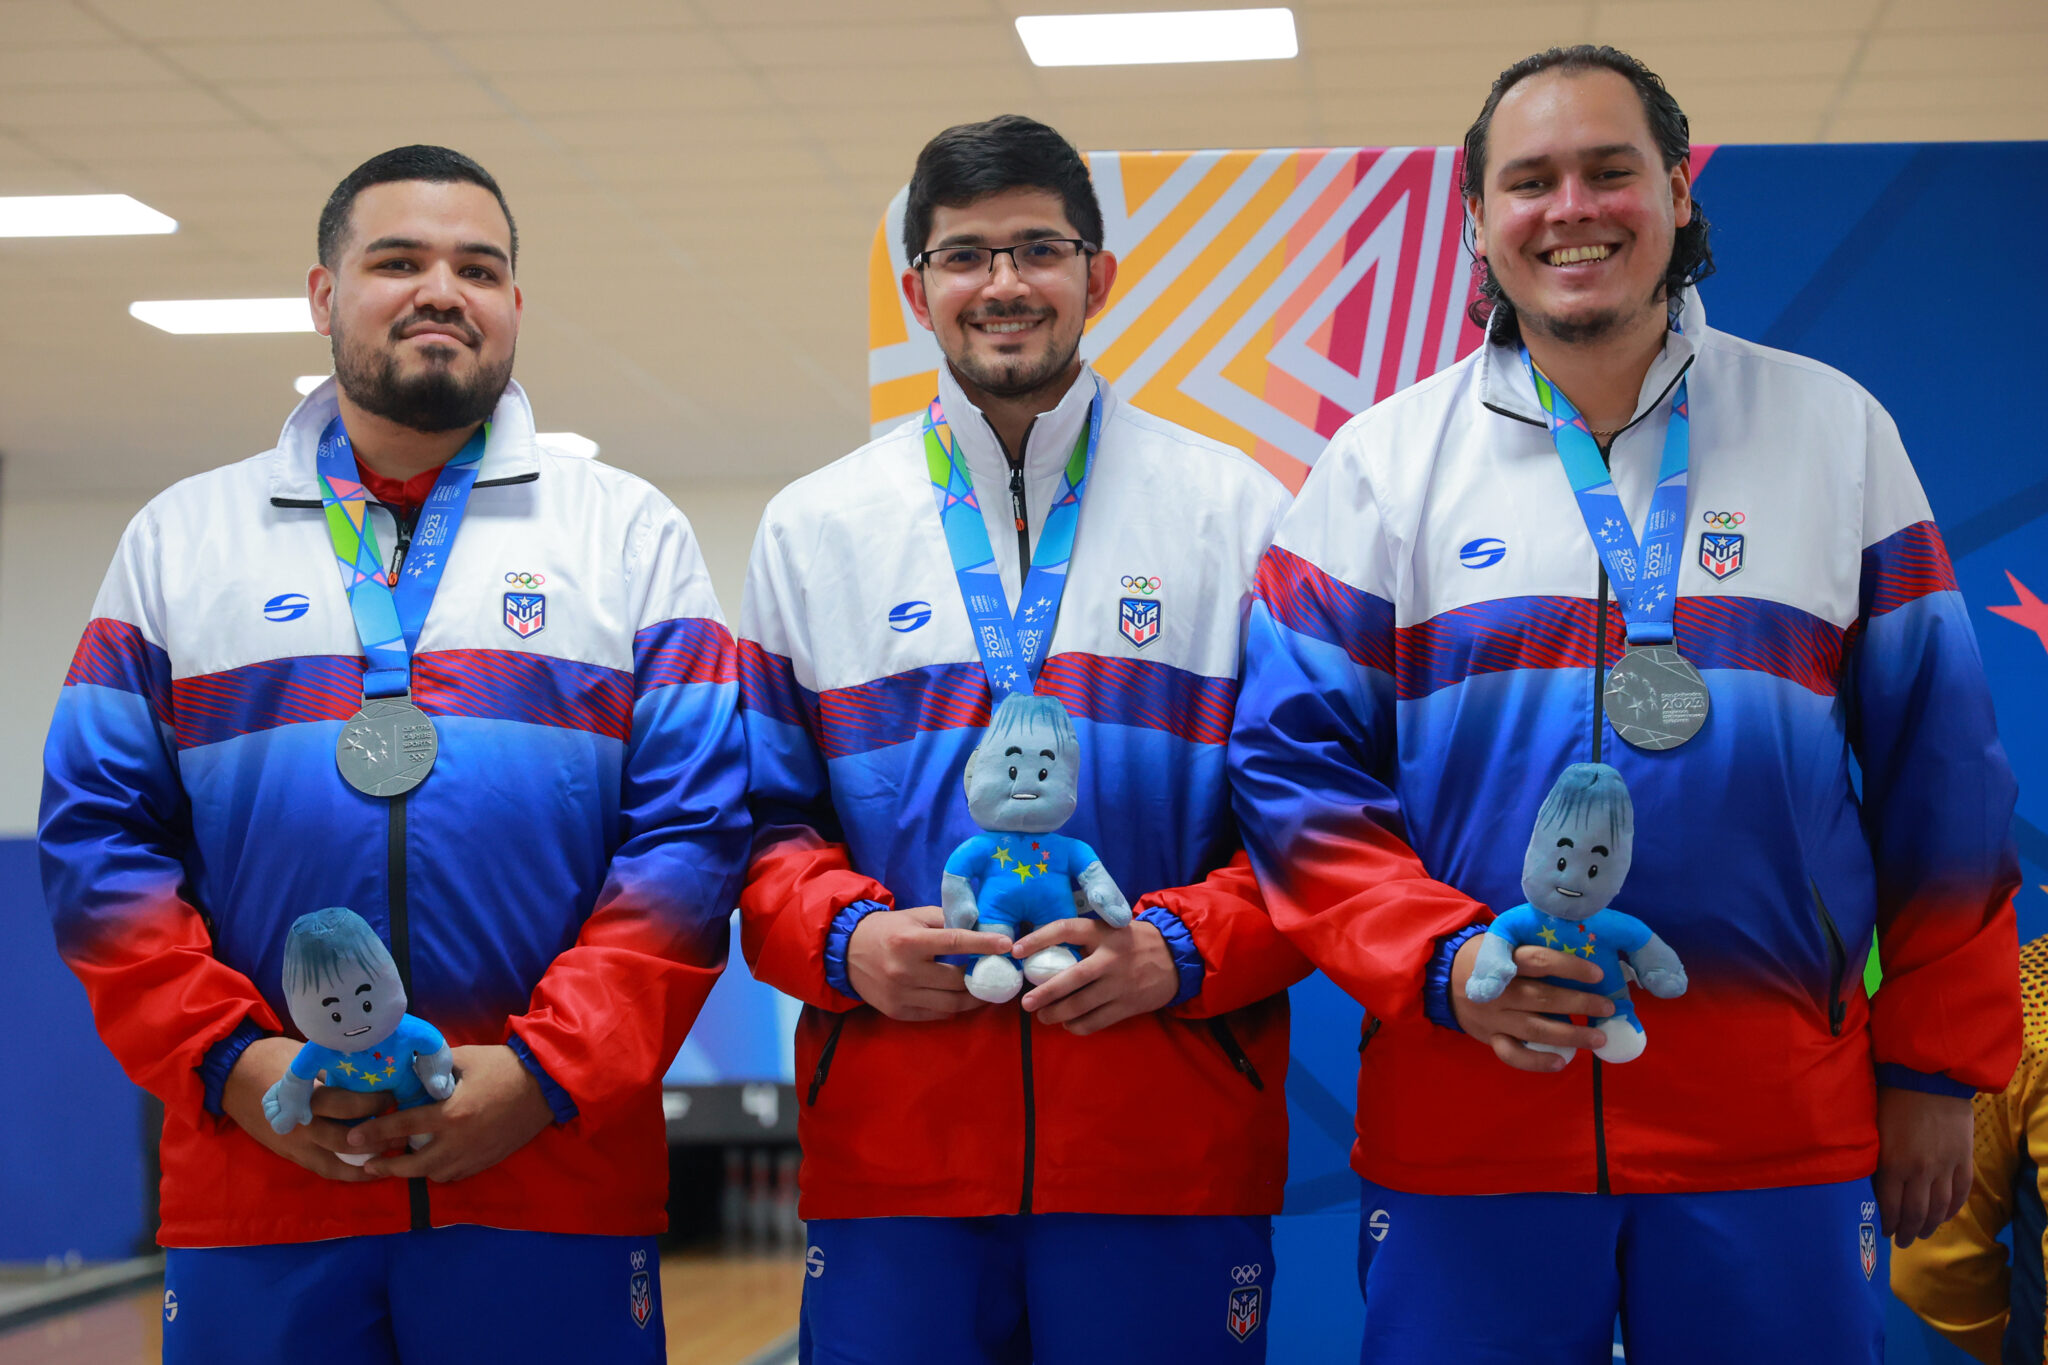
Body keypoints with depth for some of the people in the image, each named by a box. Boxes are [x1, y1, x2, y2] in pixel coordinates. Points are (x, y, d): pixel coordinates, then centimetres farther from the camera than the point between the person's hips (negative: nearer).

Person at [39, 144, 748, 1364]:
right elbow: (100, 833, 6)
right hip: (256, 1181, 1)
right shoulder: (182, 537, 13)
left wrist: (544, 1071, -11)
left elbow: (692, 832, -1)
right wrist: (229, 1062, -7)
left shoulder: (633, 535, 9)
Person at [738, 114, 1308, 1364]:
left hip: (1170, 1147, -1)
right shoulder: (813, 530, 11)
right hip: (890, 1151, 1)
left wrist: (1182, 947, -12)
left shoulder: (1240, 514, 7)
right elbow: (762, 818, 10)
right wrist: (844, 941, -9)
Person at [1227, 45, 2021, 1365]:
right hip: (1467, 1121, 0)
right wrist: (1439, 960, -14)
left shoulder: (1834, 431, 7)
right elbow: (1296, 762, 1)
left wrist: (1936, 1067, 7)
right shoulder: (1384, 461, 5)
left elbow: (1937, 773, 8)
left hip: (1778, 1119, 1)